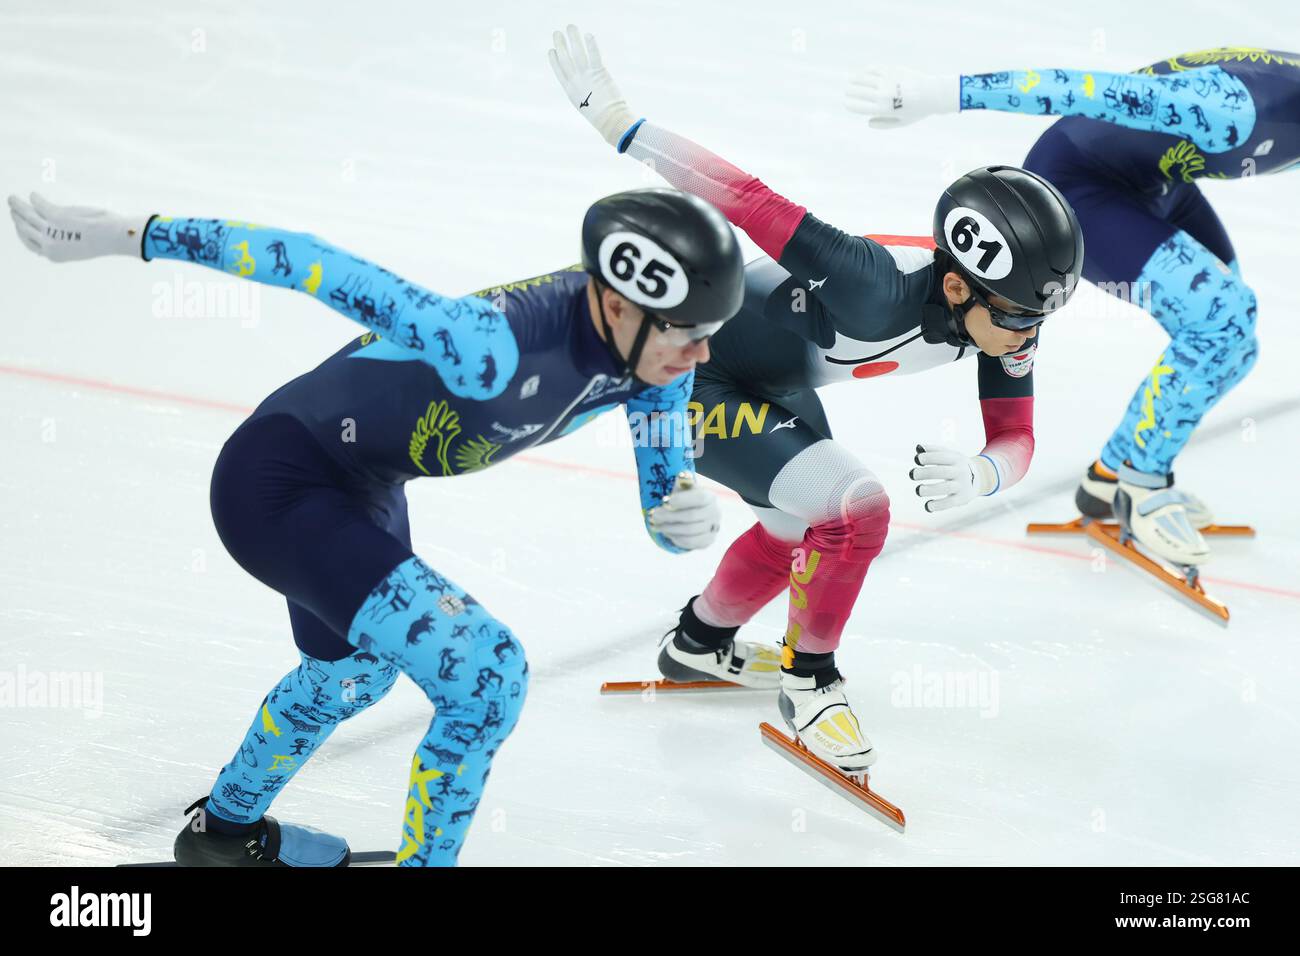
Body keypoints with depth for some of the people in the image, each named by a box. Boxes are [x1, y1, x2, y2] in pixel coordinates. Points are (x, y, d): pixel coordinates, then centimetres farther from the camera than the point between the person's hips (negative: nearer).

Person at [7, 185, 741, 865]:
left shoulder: (656, 356, -14)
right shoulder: (497, 348, -37)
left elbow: (662, 504, -5)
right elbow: (317, 266, -33)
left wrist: (691, 515, -30)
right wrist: (127, 234, -28)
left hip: (362, 487, 9)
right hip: (278, 489, -9)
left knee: (356, 669, 32)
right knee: (485, 674, -19)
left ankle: (228, 829, 59)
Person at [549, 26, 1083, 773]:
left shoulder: (1003, 315, -17)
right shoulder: (879, 283, -40)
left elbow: (1015, 438, -15)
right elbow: (749, 199, -40)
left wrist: (977, 475, -39)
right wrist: (613, 116, -41)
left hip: (776, 383, 9)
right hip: (695, 373, -9)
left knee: (803, 526, 26)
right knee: (854, 507, -21)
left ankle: (701, 643, 52)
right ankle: (809, 679, 2)